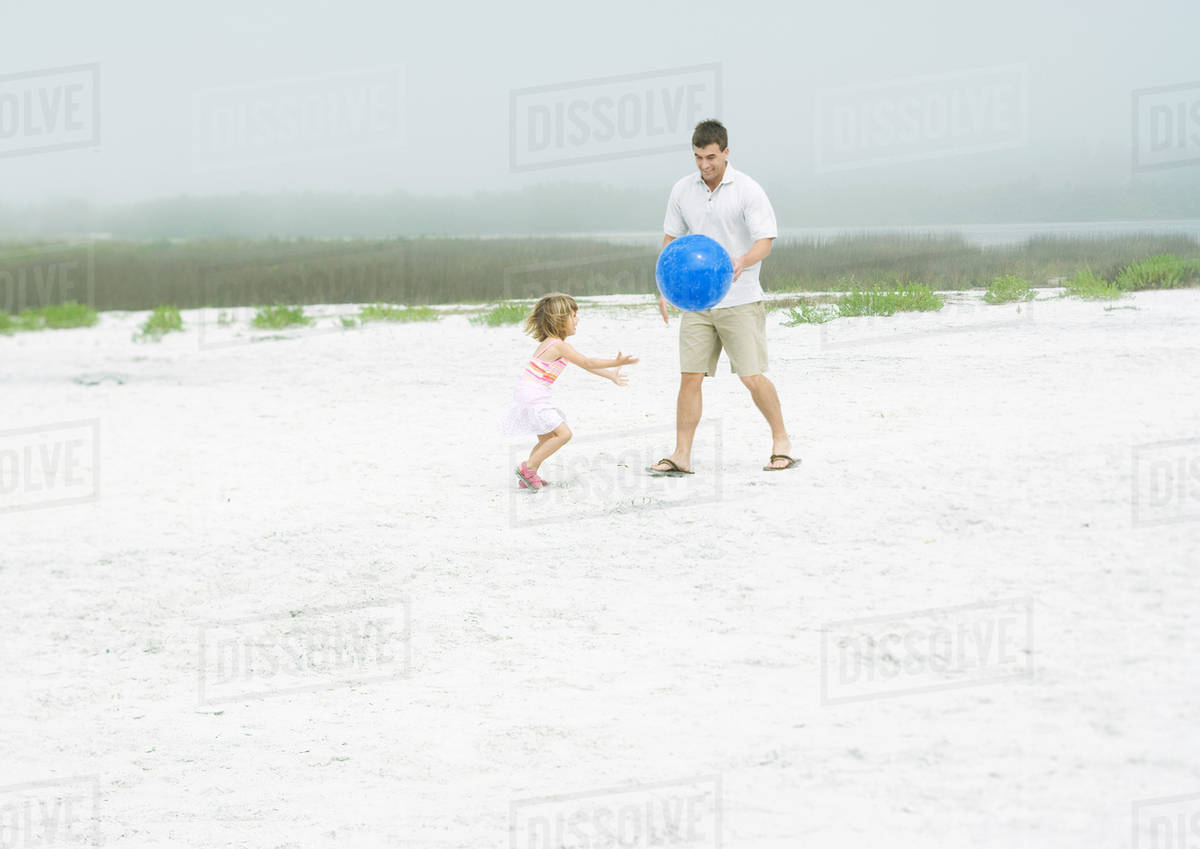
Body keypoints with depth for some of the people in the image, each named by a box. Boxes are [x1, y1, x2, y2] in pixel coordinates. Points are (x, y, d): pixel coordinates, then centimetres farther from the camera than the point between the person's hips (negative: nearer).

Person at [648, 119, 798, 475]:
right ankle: (681, 456, 1)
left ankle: (781, 442, 13)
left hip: (740, 301, -4)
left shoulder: (748, 191, -8)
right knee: (689, 377, -3)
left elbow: (764, 241, -14)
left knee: (752, 377, -6)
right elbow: (671, 240, 15)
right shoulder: (682, 191, 6)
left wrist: (741, 262, -35)